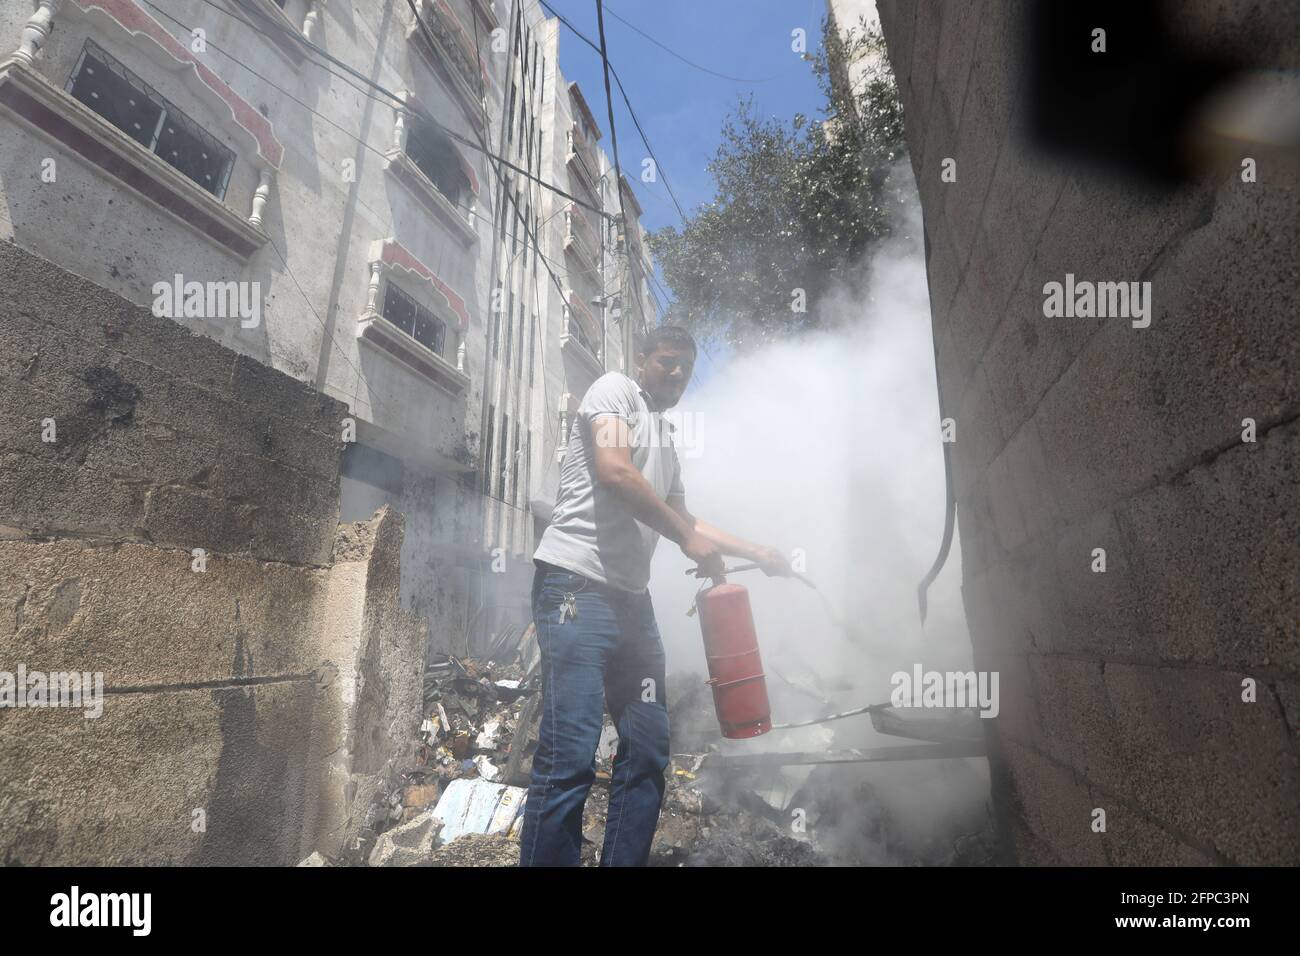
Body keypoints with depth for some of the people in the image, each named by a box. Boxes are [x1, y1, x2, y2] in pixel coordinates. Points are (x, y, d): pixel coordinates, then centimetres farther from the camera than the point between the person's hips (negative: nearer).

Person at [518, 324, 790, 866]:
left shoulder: (667, 441, 26)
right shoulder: (615, 389, 3)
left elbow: (683, 520, 34)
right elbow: (613, 471, -14)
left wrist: (755, 552, 31)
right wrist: (688, 538, -8)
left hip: (632, 599, 9)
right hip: (577, 584, -8)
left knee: (648, 749, 7)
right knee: (570, 755, -12)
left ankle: (625, 861, 19)